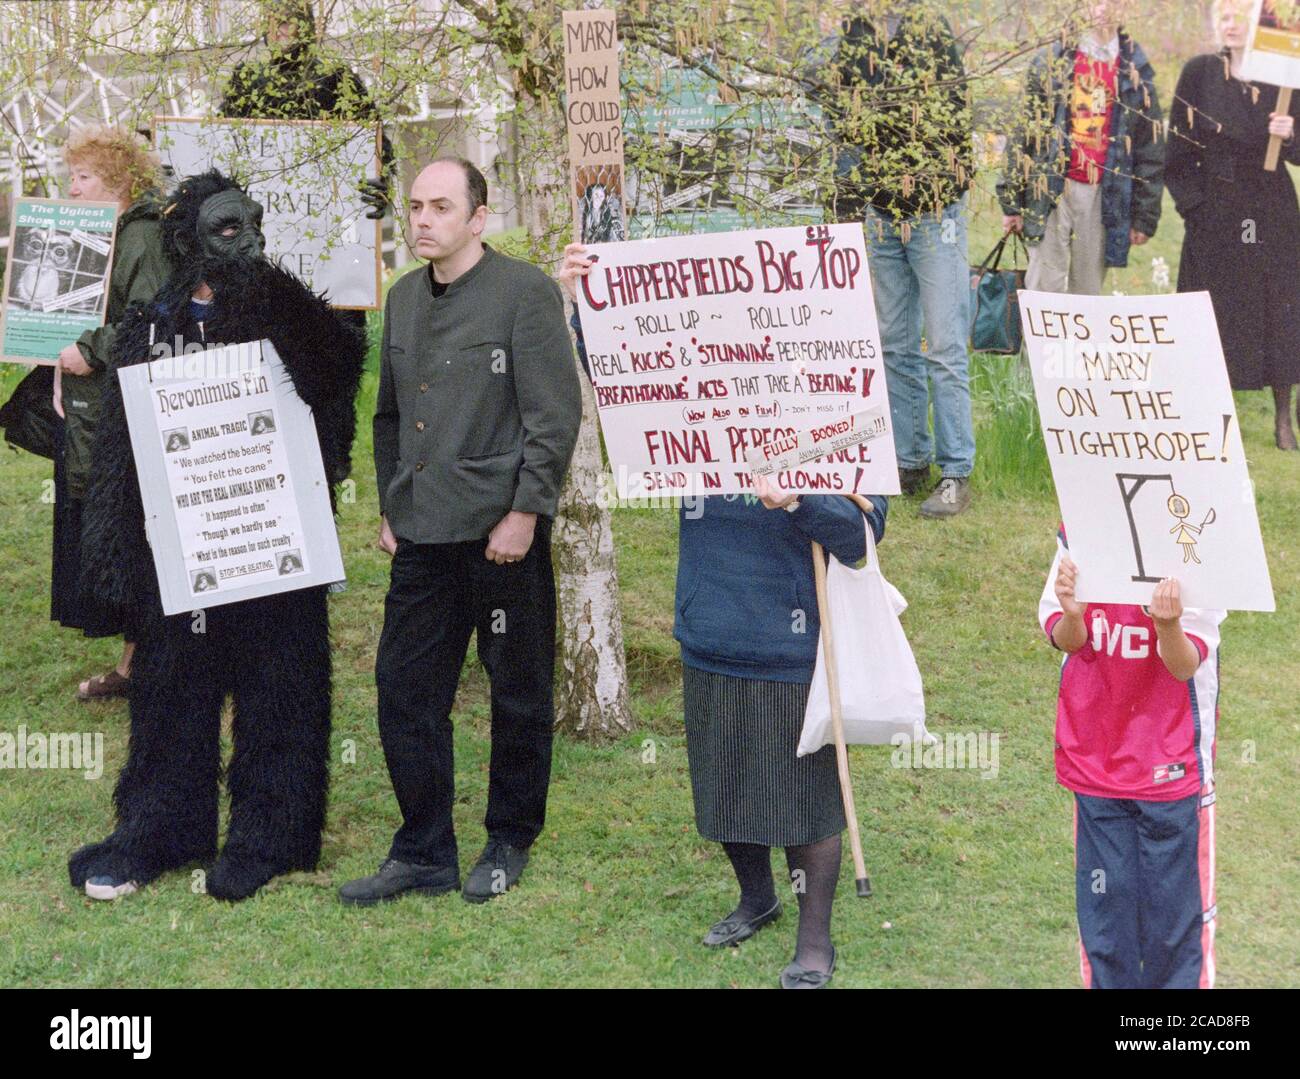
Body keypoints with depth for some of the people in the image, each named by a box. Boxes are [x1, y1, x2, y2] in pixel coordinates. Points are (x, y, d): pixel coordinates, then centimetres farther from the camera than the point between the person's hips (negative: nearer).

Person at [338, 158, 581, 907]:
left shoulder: (525, 291, -8)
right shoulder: (404, 298, 12)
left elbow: (556, 414, -12)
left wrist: (525, 514, -15)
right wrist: (390, 505, 13)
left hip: (503, 533, -6)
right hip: (423, 532, 6)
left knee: (519, 696, 6)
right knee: (405, 689, 6)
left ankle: (510, 843, 23)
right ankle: (424, 854, 17)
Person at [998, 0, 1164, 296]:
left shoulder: (1136, 73, 8)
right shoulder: (1052, 62, 5)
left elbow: (1150, 150, 8)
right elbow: (1023, 133, 5)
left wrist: (1144, 216, 4)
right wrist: (1012, 201, 0)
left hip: (1104, 199, 1)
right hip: (1051, 191, -1)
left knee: (1088, 294, 5)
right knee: (1045, 289, -7)